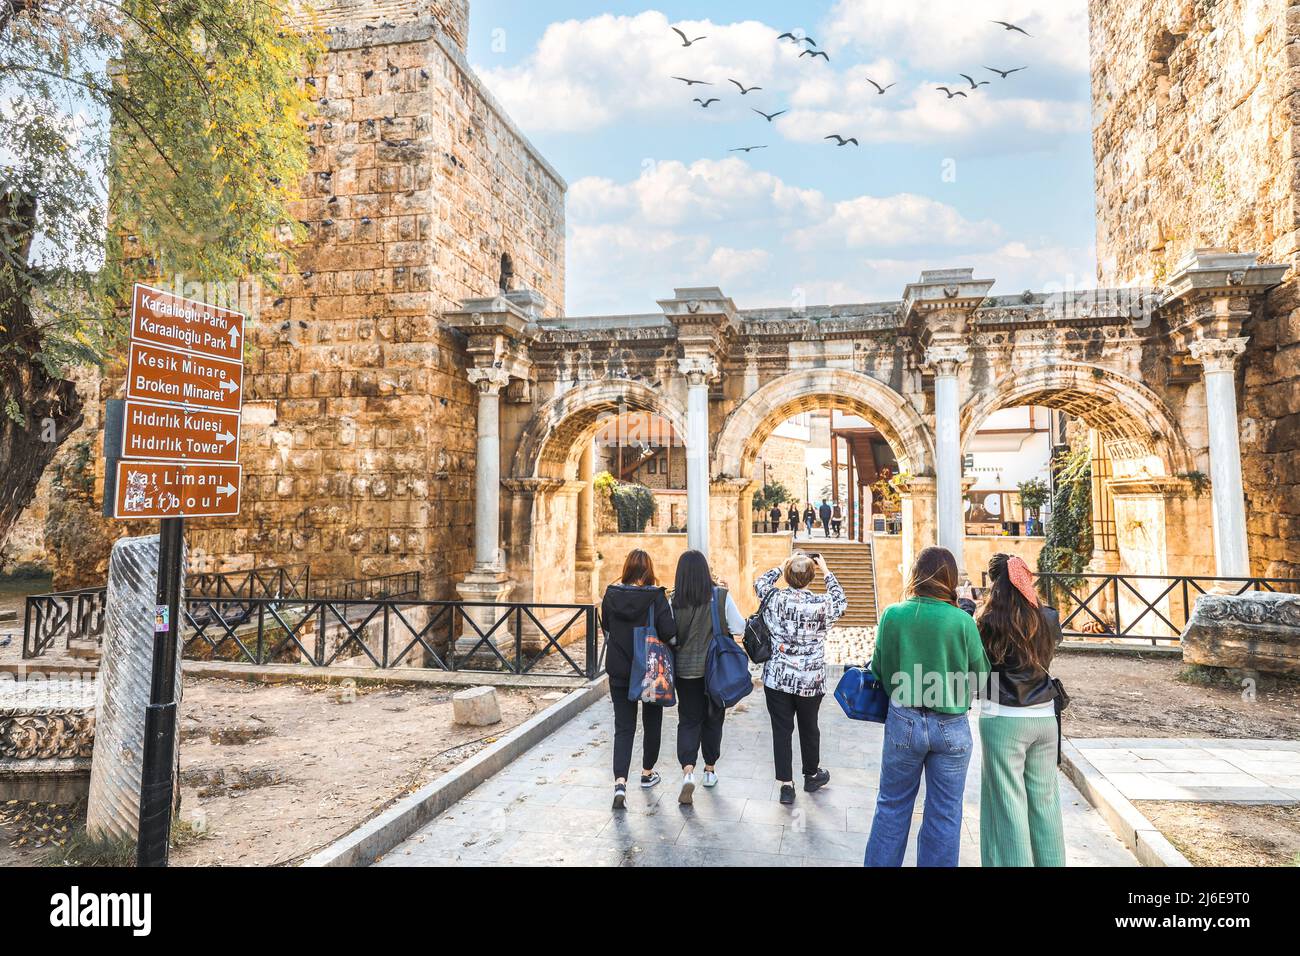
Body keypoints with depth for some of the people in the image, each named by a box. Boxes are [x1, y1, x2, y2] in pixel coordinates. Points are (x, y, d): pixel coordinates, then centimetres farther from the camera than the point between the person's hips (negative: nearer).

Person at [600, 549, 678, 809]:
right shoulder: (656, 596, -14)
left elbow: (605, 628, 8)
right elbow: (670, 634, -20)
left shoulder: (611, 594, -5)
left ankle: (620, 782, -11)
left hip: (618, 669, 2)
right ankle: (647, 773, 34)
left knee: (623, 727, 5)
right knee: (652, 721, 19)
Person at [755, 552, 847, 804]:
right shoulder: (821, 604, -15)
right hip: (810, 680, 0)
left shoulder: (773, 598, -10)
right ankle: (812, 775, 38)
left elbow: (759, 583, 13)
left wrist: (780, 567, 17)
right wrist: (826, 571, 12)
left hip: (776, 679, 0)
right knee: (809, 727, 19)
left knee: (781, 730, 8)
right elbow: (841, 603, 9)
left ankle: (786, 785, 12)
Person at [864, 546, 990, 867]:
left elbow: (879, 671, 1)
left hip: (904, 721, 1)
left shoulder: (893, 615, -8)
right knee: (944, 814, 14)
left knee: (892, 806, 17)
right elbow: (981, 675, -1)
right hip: (951, 726, -1)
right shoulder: (963, 621, -11)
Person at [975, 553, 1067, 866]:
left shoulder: (990, 623, -14)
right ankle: (1050, 860, 25)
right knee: (1044, 798, 16)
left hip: (1003, 721, -5)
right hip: (1044, 717, 5)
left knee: (1007, 802, 5)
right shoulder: (1048, 620, 0)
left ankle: (1014, 860, 11)